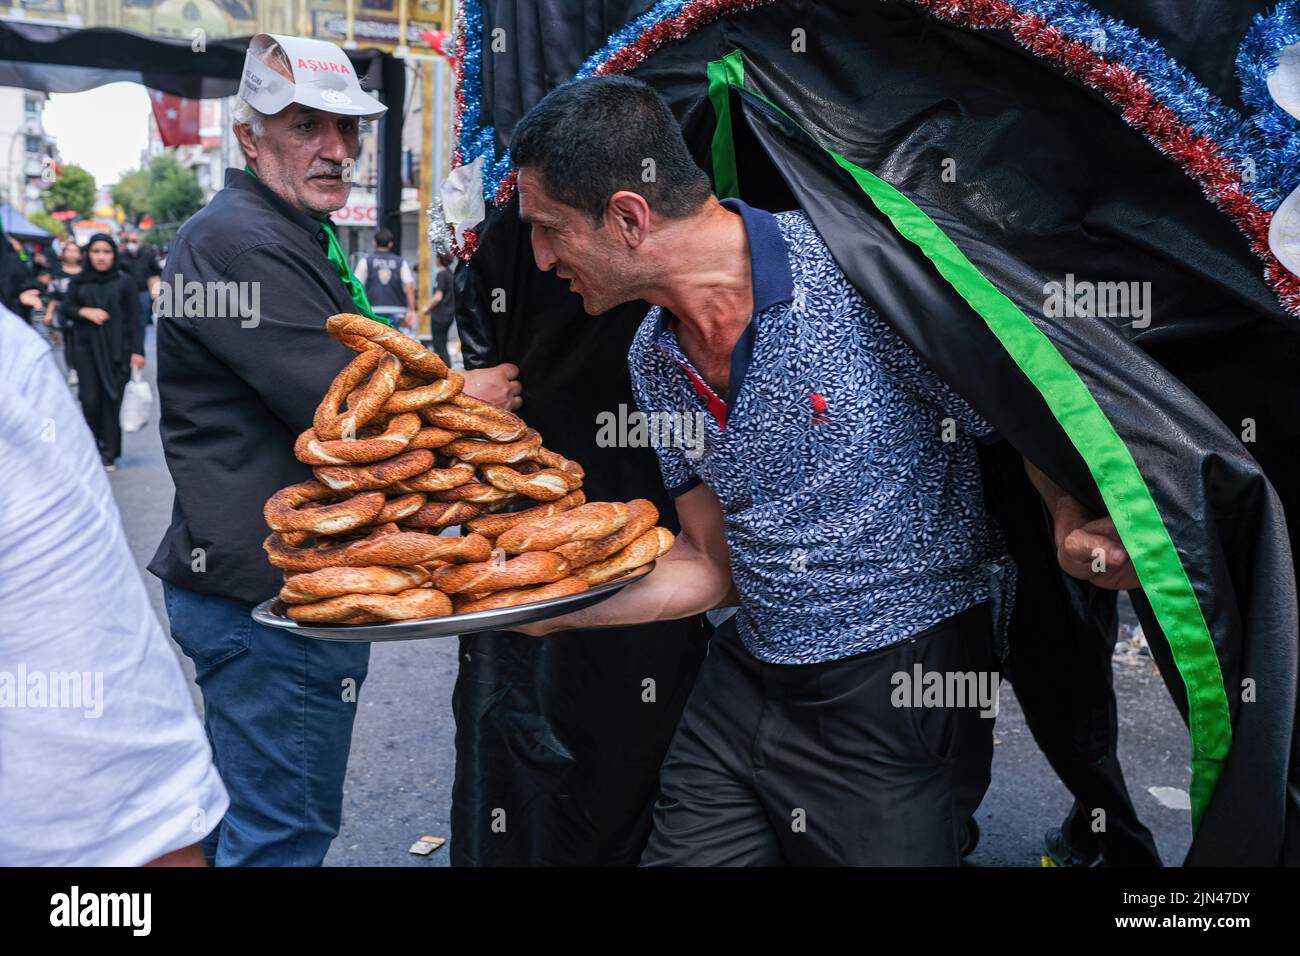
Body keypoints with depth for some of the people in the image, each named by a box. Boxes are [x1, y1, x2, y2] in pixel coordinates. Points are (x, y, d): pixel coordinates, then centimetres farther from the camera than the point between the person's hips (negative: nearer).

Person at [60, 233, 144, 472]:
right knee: (90, 400, -2)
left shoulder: (124, 281, 0)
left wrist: (137, 350, -7)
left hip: (116, 349, -2)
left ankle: (109, 453, 6)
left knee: (112, 400, -3)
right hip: (86, 348, 2)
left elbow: (133, 318, -1)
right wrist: (85, 311, -12)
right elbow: (65, 308, 9)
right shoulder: (78, 281, 7)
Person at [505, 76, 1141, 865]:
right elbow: (715, 565, 5)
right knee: (682, 852, 13)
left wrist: (1073, 525, -27)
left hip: (899, 713, -5)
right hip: (744, 686, 6)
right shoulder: (655, 360, 1)